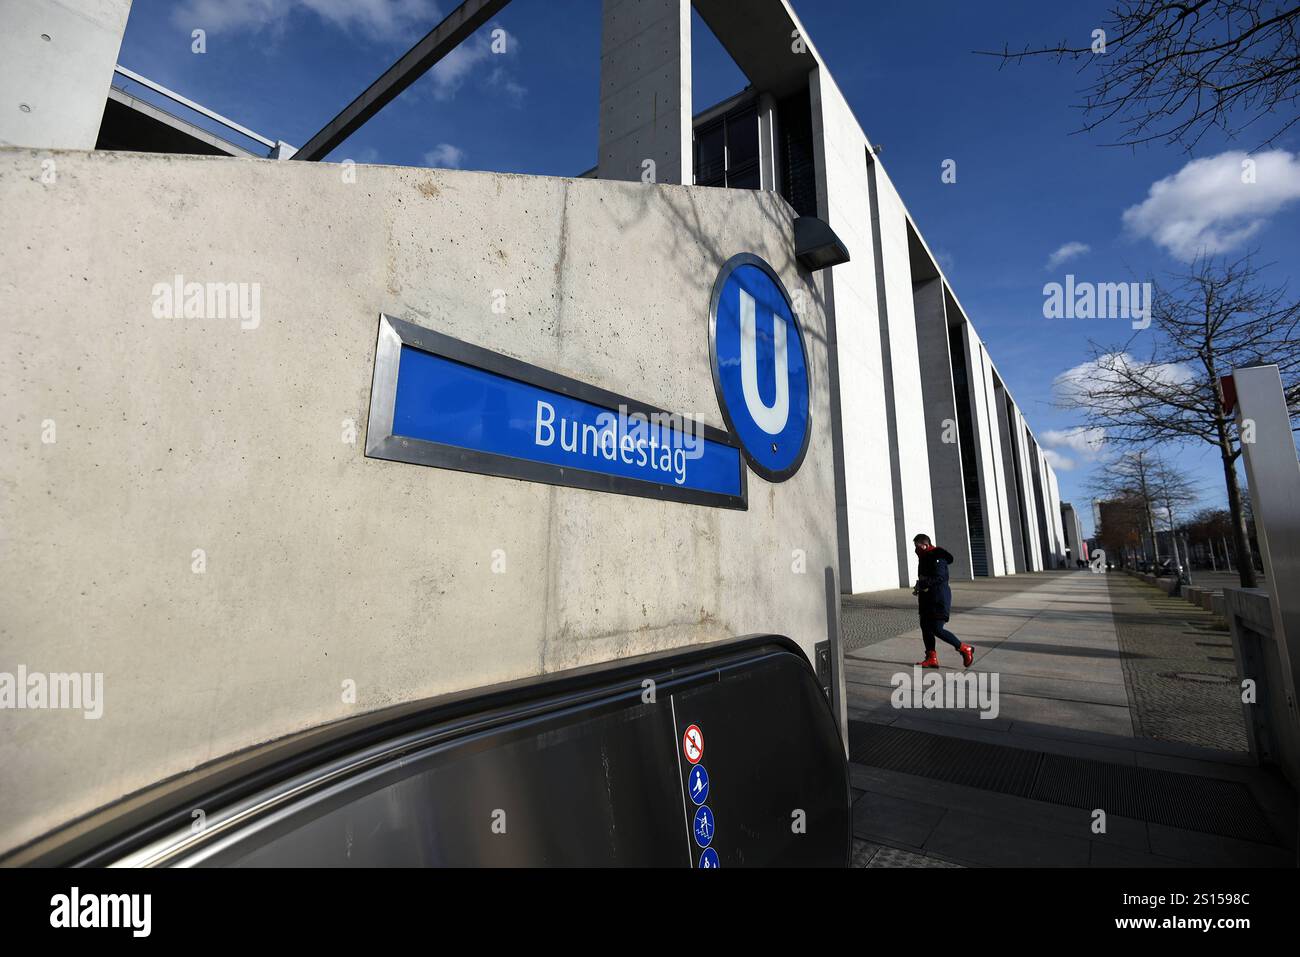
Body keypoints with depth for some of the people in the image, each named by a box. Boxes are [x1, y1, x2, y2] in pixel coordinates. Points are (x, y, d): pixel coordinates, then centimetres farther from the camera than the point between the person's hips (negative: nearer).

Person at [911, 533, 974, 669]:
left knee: (937, 629, -10)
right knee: (925, 627, 7)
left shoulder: (937, 557, -16)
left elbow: (939, 578, -25)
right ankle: (932, 658, 13)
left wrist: (922, 585, -21)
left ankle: (965, 649, 8)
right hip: (927, 599, 10)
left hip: (939, 600, -10)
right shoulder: (924, 557, 15)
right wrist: (919, 588, 5)